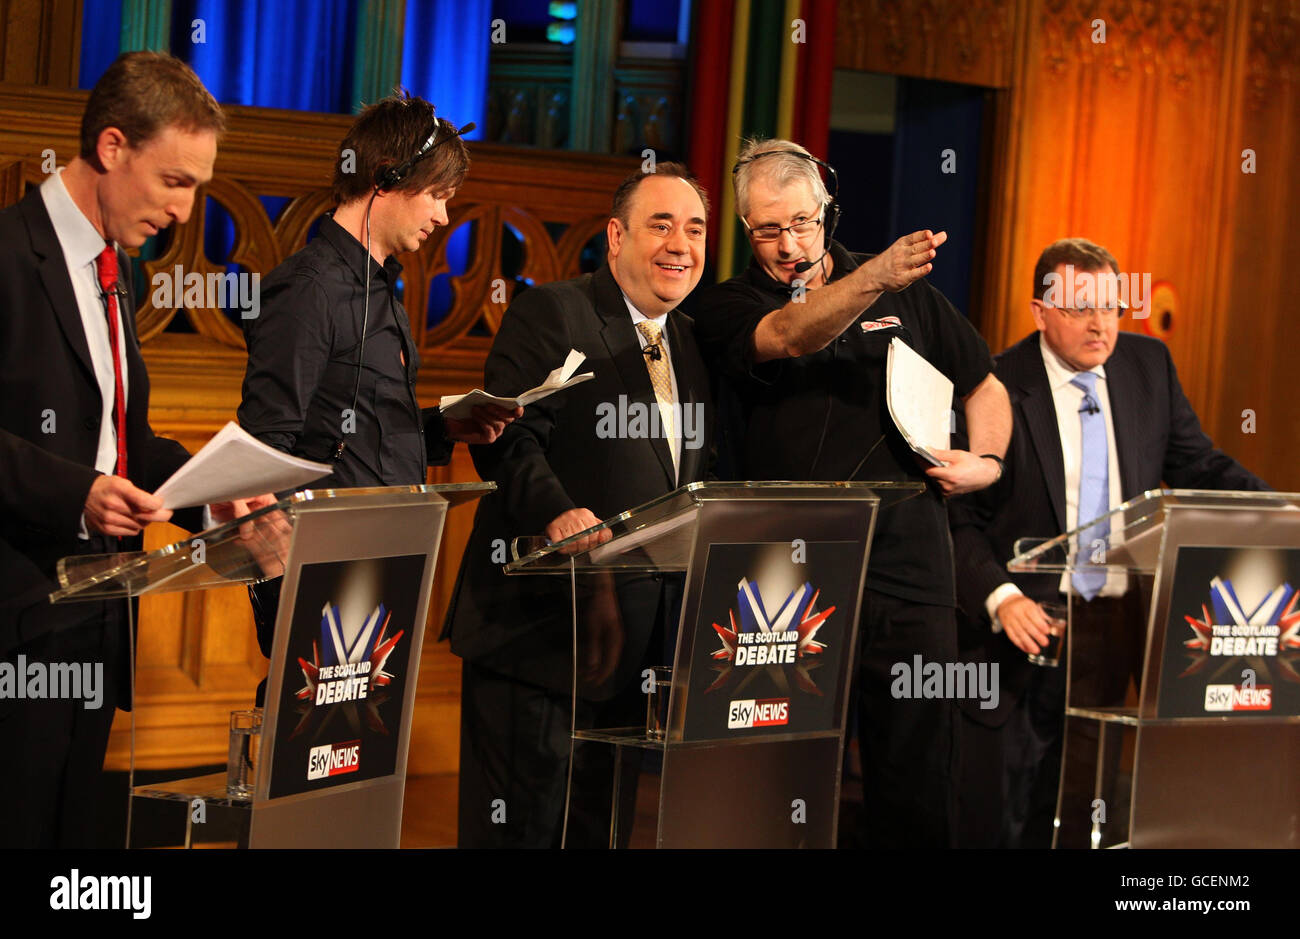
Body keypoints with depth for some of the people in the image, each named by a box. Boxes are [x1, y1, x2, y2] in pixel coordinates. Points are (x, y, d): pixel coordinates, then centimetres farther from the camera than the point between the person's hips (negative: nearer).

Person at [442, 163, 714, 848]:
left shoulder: (690, 342, 18)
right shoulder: (549, 314, -5)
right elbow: (507, 438, -16)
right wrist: (557, 512, -31)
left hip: (644, 638, 7)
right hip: (542, 628, -7)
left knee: (601, 826, 13)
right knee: (520, 824, -3)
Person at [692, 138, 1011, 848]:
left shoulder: (907, 294, 14)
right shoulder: (726, 309, 5)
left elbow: (984, 387, 23)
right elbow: (789, 338, -18)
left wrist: (988, 462, 4)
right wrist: (873, 278, -34)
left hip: (907, 572, 2)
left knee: (919, 777, 0)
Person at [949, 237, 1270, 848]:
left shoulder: (1149, 365, 5)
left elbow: (1196, 466, 9)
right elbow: (960, 518, -9)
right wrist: (1000, 598, -23)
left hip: (1117, 628, 4)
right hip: (1025, 620, -4)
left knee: (1077, 811, 10)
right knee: (996, 820, 3)